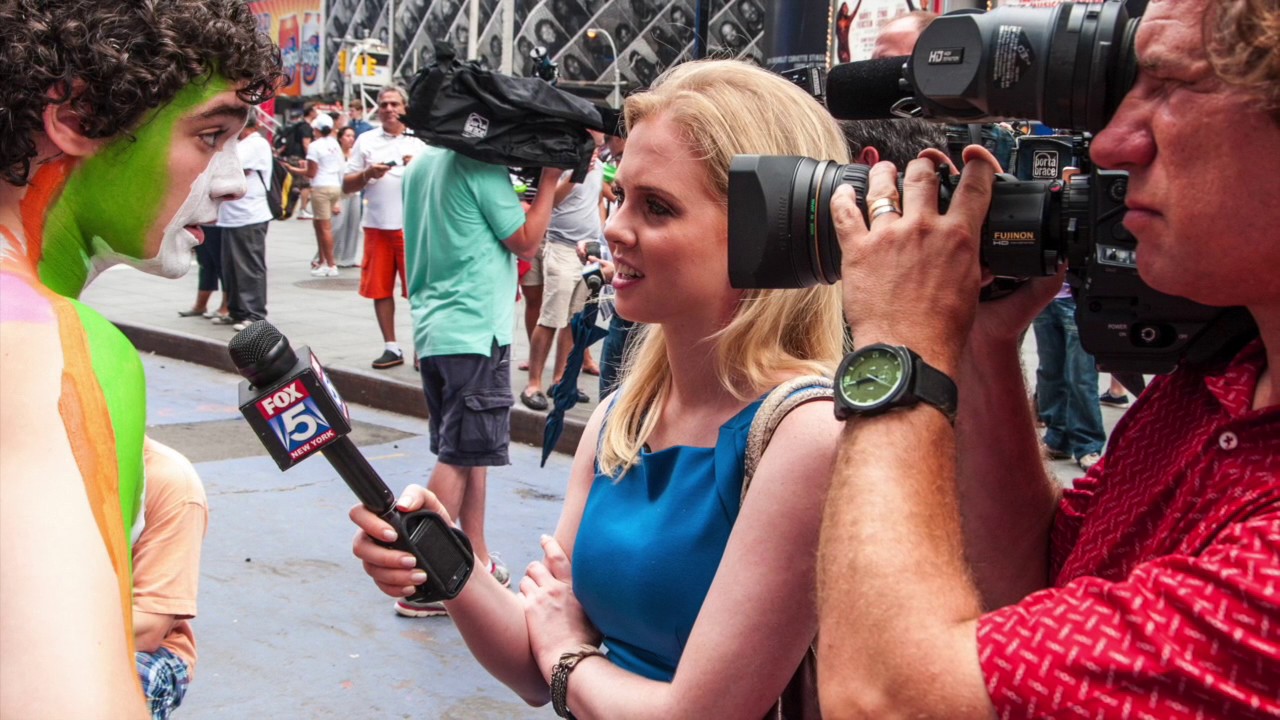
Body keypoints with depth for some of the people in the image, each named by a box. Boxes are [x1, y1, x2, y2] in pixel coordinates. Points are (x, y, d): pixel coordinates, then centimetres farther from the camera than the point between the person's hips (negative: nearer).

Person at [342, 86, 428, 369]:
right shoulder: (366, 141, 11)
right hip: (376, 226, 3)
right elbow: (346, 186, 11)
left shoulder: (422, 141, 6)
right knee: (381, 289, 6)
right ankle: (391, 347, 15)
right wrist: (367, 174, -8)